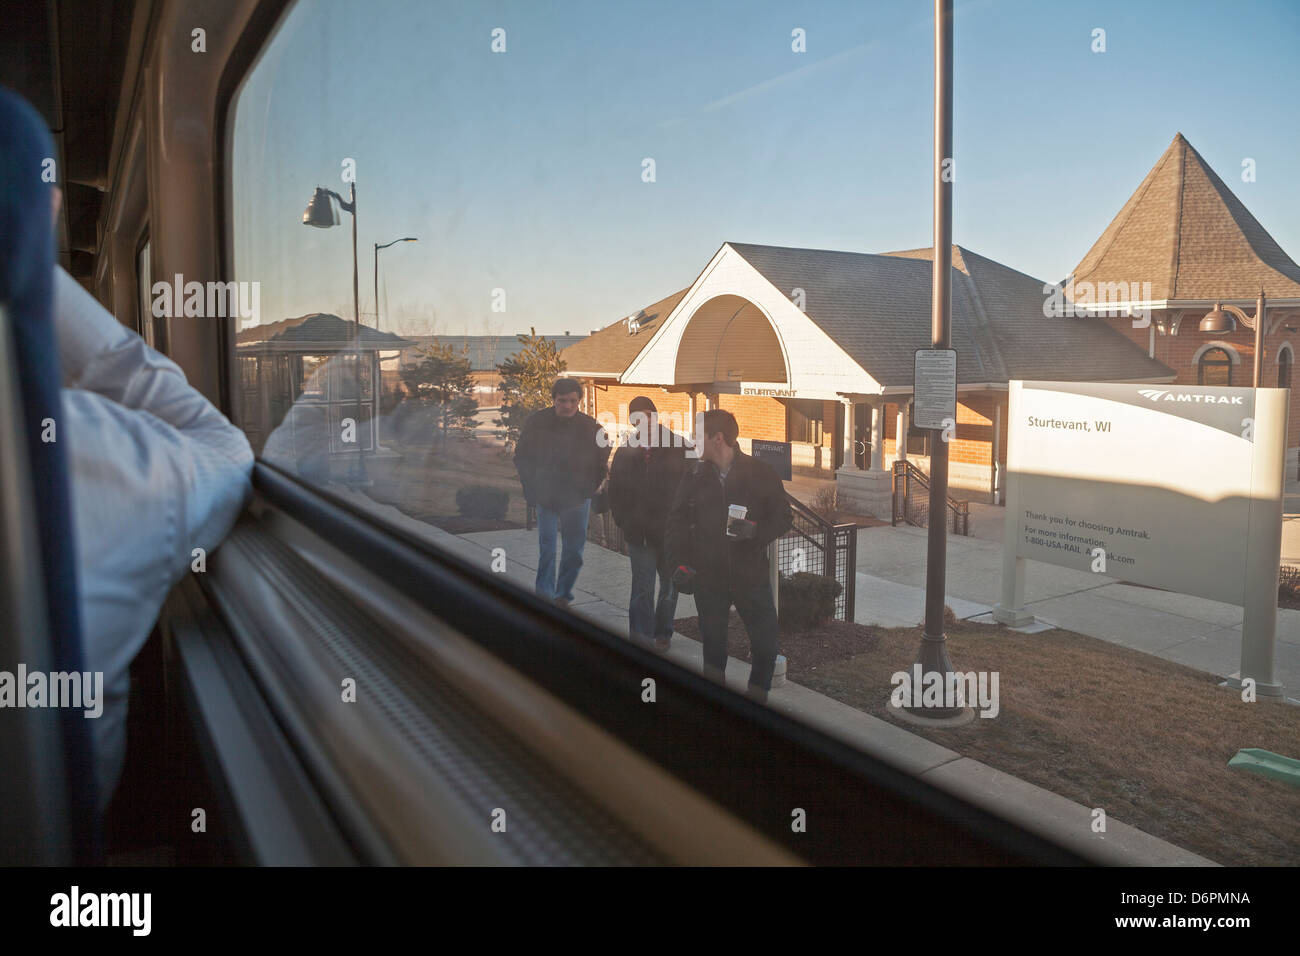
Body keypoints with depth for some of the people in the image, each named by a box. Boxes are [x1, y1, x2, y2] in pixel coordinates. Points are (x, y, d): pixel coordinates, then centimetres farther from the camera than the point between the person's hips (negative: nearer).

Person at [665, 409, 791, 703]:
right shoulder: (695, 476, 4)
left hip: (751, 575, -2)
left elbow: (782, 517, -1)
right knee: (713, 642, 12)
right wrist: (680, 561, 0)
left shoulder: (760, 472, -4)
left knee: (767, 641, 0)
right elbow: (677, 520, 10)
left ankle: (758, 696, 21)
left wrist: (756, 531, -19)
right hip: (707, 577, 2)